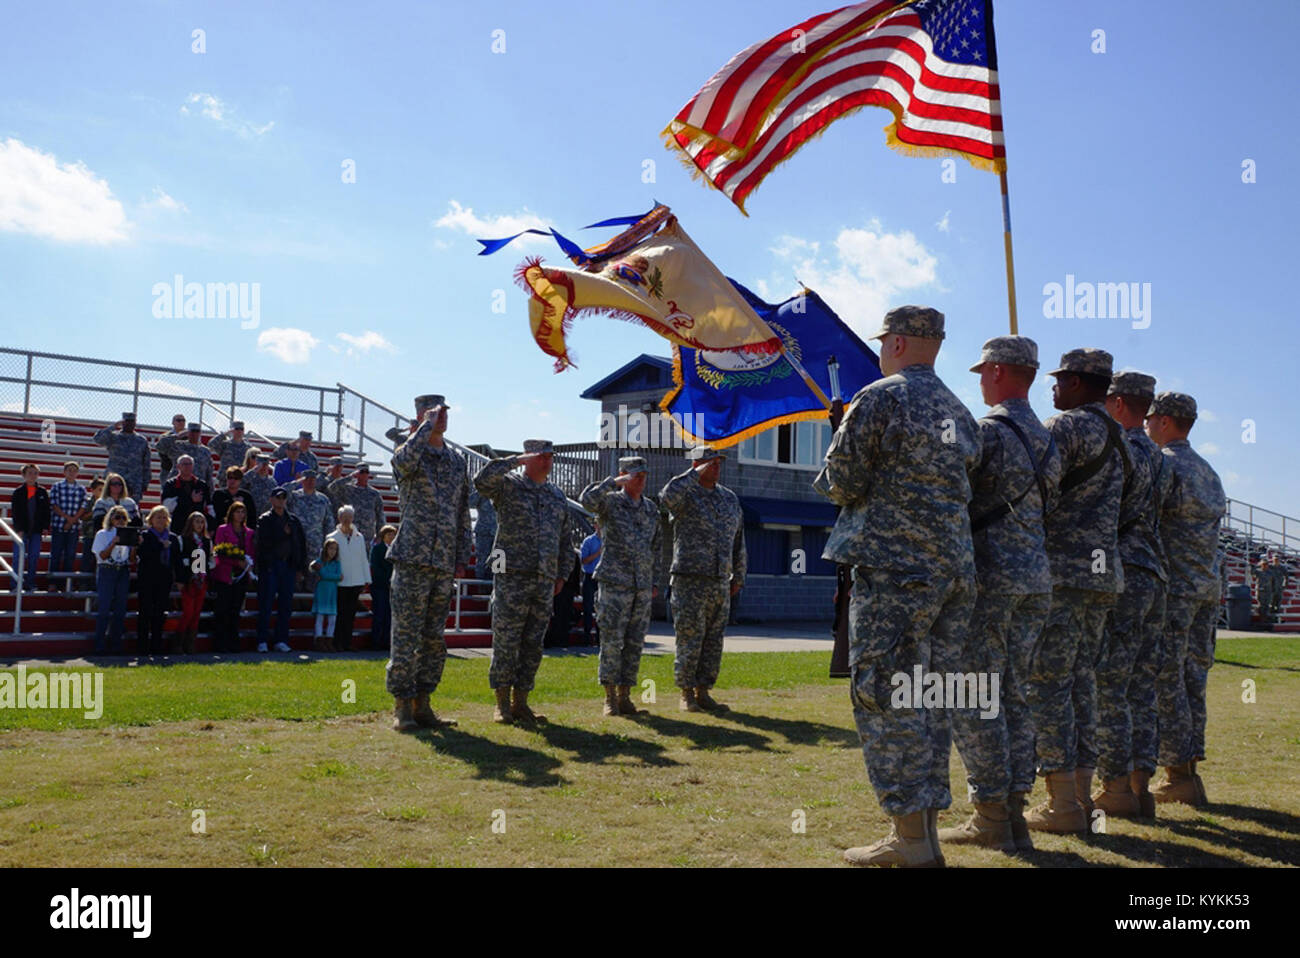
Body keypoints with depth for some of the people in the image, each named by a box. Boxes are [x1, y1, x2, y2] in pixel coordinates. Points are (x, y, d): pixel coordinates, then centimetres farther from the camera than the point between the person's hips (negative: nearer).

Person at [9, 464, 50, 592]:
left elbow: (47, 511, 11)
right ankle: (16, 585, 2)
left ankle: (30, 584, 9)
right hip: (21, 530, -2)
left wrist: (46, 527, 0)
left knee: (34, 557, 2)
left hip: (36, 530, 2)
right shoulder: (18, 492, 2)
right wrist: (18, 529, -9)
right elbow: (14, 512, -1)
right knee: (19, 557, -3)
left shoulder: (42, 492, 9)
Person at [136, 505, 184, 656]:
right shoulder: (145, 535, 1)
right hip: (147, 580, -3)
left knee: (160, 614, 5)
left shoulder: (173, 538, 13)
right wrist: (161, 545, -16)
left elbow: (178, 560, 12)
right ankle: (142, 646, 4)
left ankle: (157, 645, 11)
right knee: (145, 612, -1)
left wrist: (180, 579, 5)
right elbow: (141, 553, -16)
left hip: (165, 581, 3)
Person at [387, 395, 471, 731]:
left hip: (445, 564, 5)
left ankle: (422, 704, 18)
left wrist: (462, 558, 13)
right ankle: (402, 707, 5)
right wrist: (427, 426, -17)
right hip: (412, 560, -5)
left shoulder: (458, 460, 16)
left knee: (434, 639, 9)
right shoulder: (406, 453, 0)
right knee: (406, 636, -3)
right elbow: (406, 459, -28)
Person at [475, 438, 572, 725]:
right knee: (506, 642, -3)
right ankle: (502, 704, 6)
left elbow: (565, 540, 22)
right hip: (512, 578, -5)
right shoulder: (508, 487, 1)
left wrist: (562, 574, 13)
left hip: (545, 583, 5)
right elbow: (482, 479, -21)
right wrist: (516, 461, -15)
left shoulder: (558, 496, 17)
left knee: (533, 645, 7)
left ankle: (520, 703, 15)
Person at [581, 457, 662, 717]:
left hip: (642, 587, 5)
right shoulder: (610, 502, -2)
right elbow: (587, 500, -24)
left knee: (635, 644, 6)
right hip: (615, 583, -5)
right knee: (611, 641, -4)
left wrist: (655, 582, 14)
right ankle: (610, 698, 4)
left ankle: (625, 697, 13)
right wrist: (615, 481, -19)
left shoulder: (651, 509, 13)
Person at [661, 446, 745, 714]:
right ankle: (686, 695, 8)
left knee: (713, 642, 8)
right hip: (690, 581, -5)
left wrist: (738, 576, 17)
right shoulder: (686, 495, -3)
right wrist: (696, 474, -18)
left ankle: (703, 692, 17)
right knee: (689, 641, -2)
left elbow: (738, 539, 20)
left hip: (720, 585, 6)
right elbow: (668, 495, -29)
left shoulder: (729, 498, 14)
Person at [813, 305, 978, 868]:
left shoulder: (878, 398, -6)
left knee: (885, 696, -4)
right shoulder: (960, 411, 18)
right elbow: (965, 484, 20)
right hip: (955, 568, 8)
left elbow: (841, 483, -9)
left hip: (893, 568, -8)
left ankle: (913, 842, -4)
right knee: (927, 699, 12)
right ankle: (924, 827, 16)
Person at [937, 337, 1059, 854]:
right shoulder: (1047, 440, 15)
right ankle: (1013, 812, 15)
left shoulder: (986, 431, -11)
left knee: (972, 697, -2)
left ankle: (990, 817, 1)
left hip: (990, 576, -8)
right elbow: (1047, 508, 18)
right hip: (1037, 578, 8)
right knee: (1012, 695, 12)